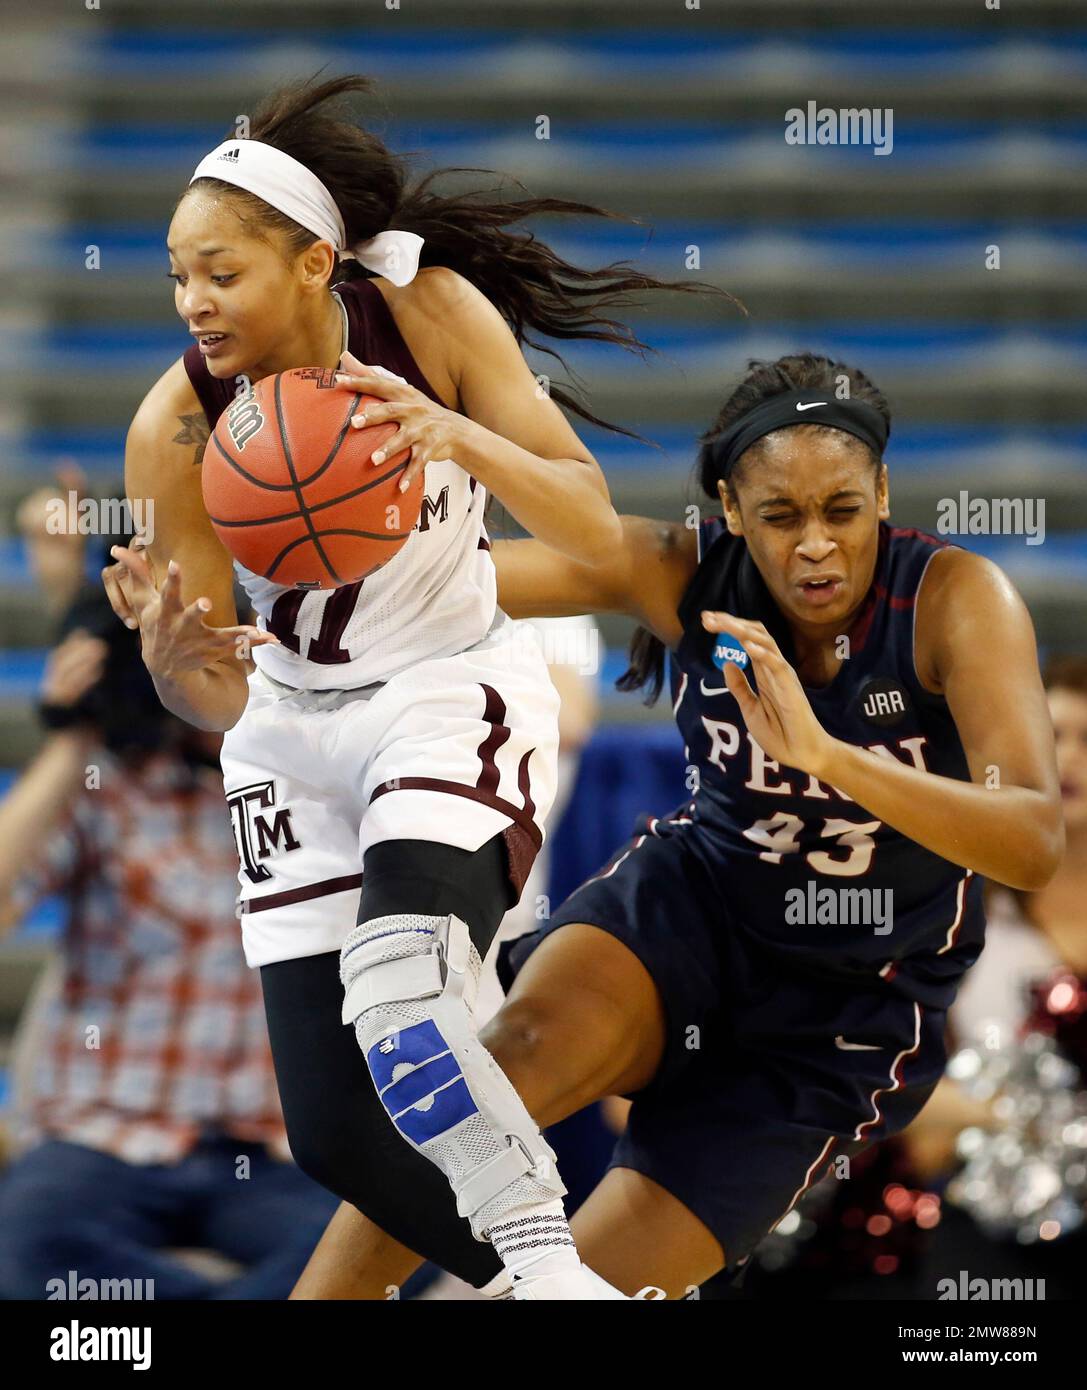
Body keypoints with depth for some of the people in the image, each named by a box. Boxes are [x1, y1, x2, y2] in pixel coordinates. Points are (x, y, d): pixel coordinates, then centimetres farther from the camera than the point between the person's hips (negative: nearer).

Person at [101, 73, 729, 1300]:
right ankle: (545, 1283, 18)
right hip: (293, 729, 3)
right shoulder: (176, 428, -17)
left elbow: (595, 531, -20)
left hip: (454, 692, -3)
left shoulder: (434, 317, -18)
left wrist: (464, 441, -39)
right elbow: (220, 705, -11)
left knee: (397, 997, -33)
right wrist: (176, 663, -36)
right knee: (335, 1132, -3)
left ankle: (553, 1268, -24)